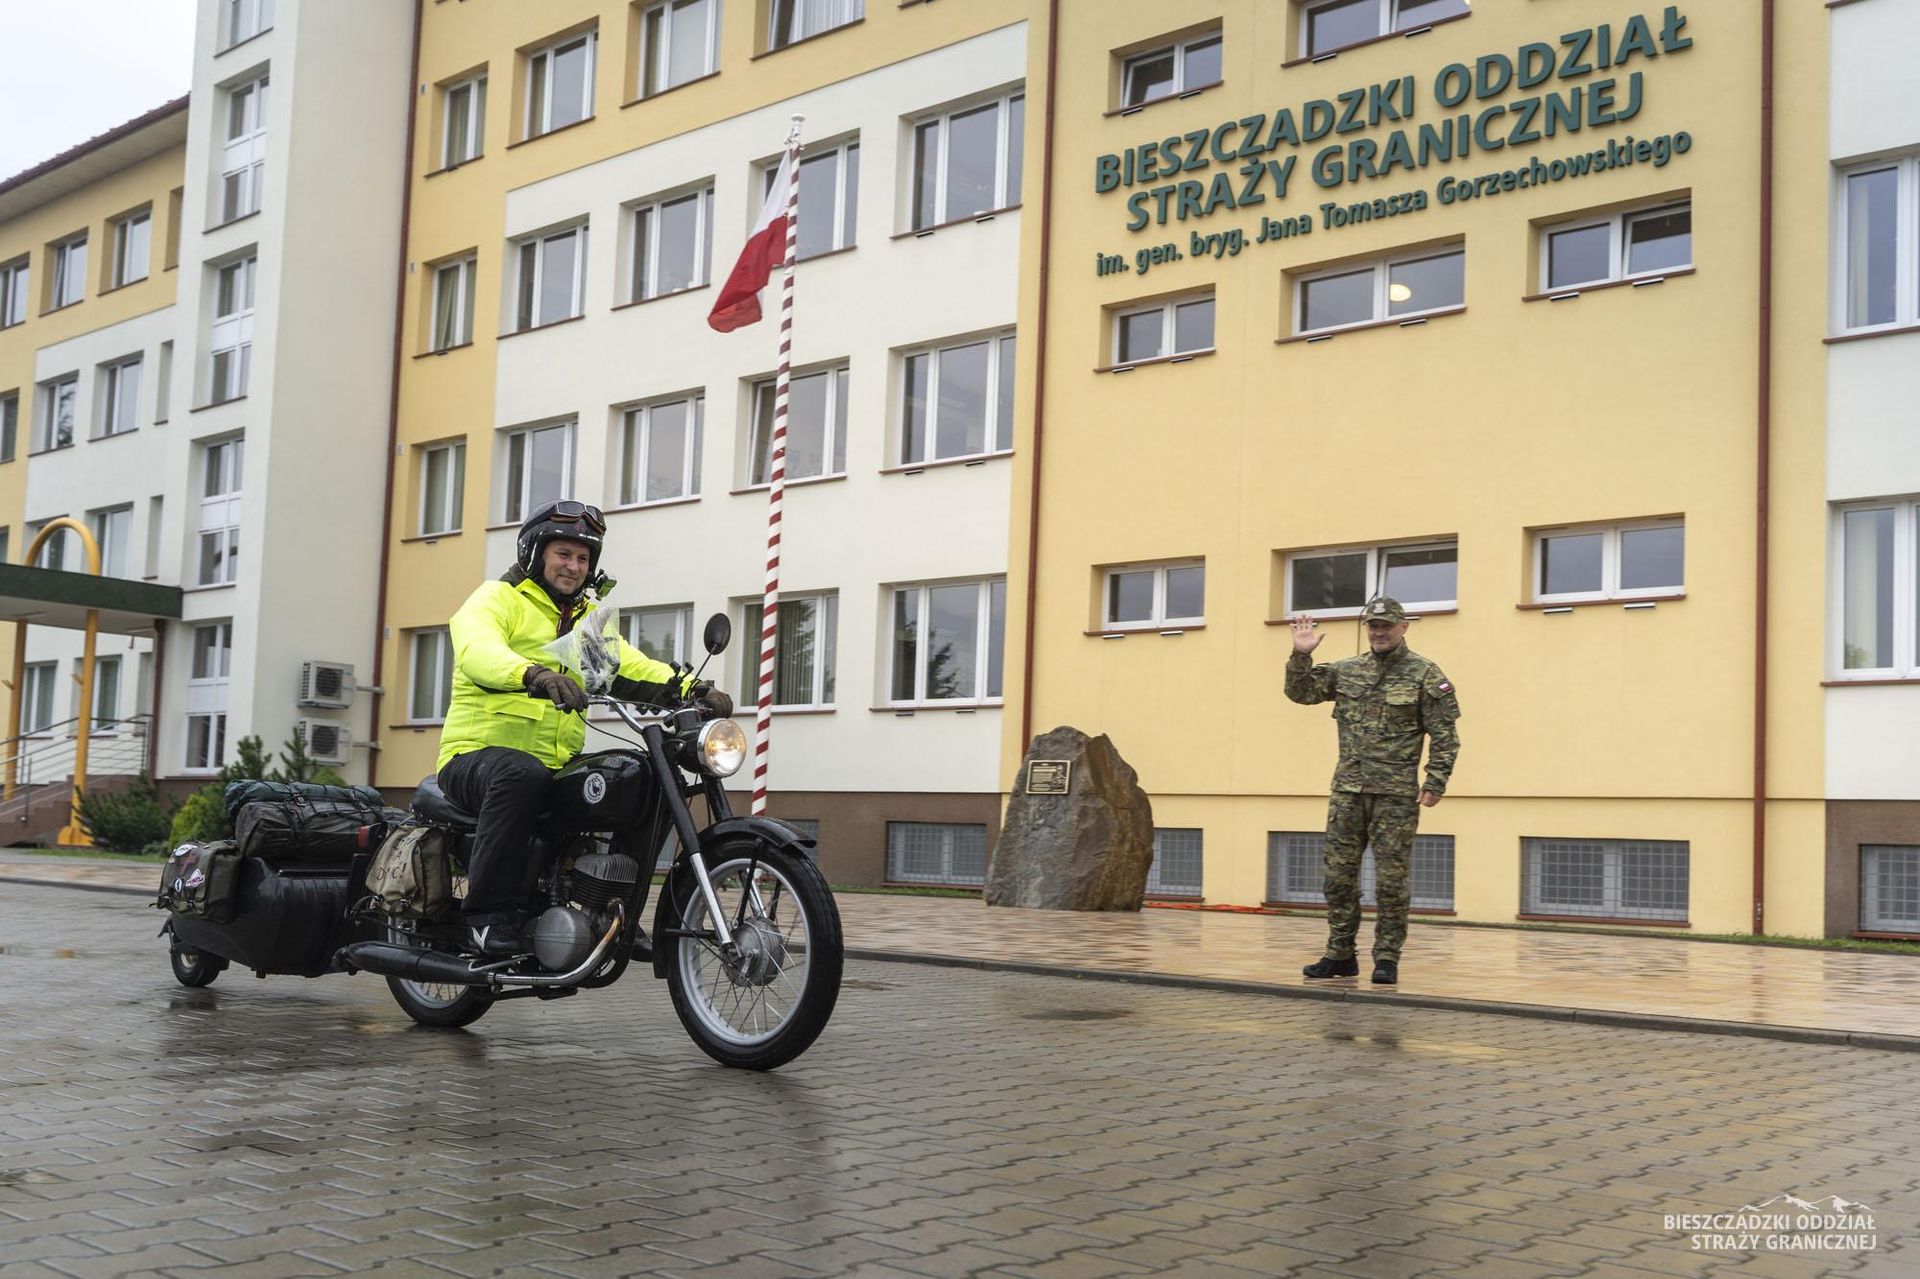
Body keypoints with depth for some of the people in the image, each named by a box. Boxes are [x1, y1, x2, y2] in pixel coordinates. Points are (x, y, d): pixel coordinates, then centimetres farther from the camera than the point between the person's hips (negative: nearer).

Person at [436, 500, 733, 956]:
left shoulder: (589, 619, 22)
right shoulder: (496, 599, 1)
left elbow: (633, 666, 6)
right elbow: (478, 651, -22)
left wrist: (693, 689, -14)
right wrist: (536, 674, -43)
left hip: (557, 765, 6)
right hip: (478, 755, -6)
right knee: (523, 775, -38)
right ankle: (490, 913, -29)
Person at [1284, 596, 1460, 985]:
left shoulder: (1424, 675, -2)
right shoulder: (1346, 671, 10)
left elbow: (1444, 736, -4)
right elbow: (1300, 692, 14)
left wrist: (1435, 782, -12)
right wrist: (1300, 656, -1)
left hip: (1396, 795, -4)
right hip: (1347, 791, 4)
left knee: (1390, 880, 0)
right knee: (1339, 876, 7)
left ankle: (1387, 960, 8)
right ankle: (1340, 955, 17)